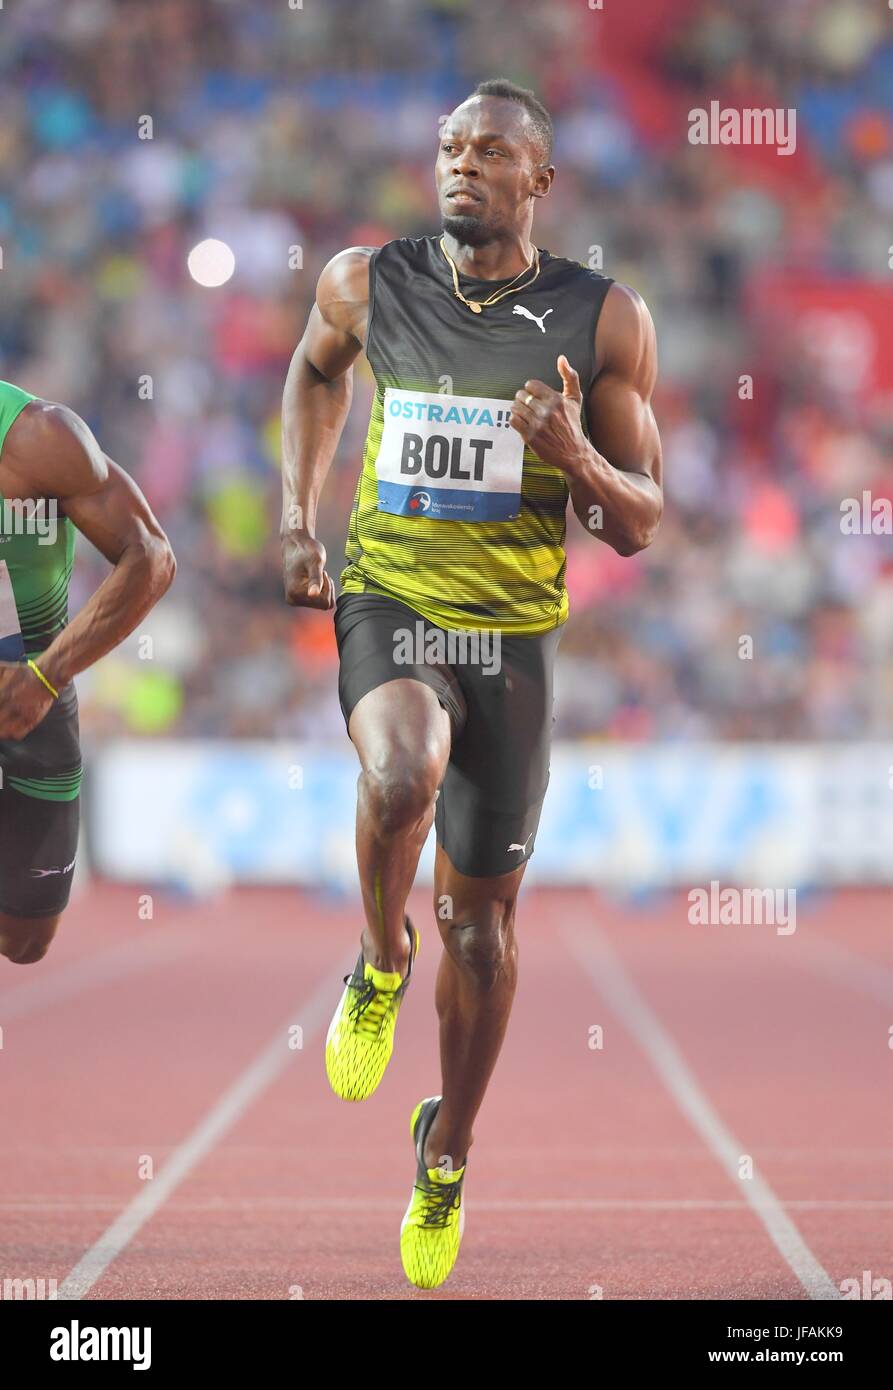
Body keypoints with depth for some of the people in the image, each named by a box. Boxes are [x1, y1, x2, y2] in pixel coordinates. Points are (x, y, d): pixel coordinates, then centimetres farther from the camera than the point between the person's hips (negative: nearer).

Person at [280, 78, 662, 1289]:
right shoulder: (366, 284, -2)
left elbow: (638, 526, -1)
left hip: (513, 632, 1)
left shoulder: (604, 321, -5)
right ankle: (381, 965, -3)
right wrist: (298, 524, 11)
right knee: (405, 772, -35)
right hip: (385, 602, -1)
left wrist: (577, 456, -23)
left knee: (481, 911, 8)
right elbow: (315, 372, 22)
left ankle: (448, 1153, 31)